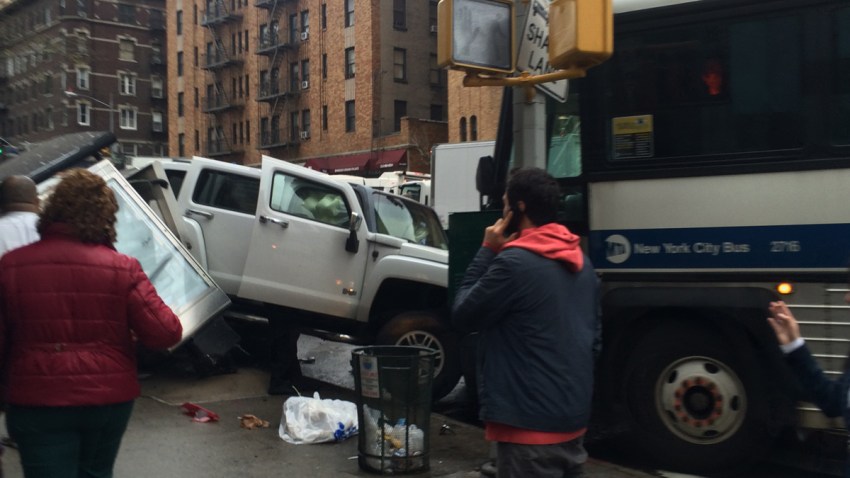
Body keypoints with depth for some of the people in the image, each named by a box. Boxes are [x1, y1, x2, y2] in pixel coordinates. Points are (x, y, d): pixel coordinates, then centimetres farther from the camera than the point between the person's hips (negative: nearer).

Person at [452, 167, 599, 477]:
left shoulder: (514, 262, -19)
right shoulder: (581, 263, 9)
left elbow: (463, 315, -9)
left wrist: (486, 252, -4)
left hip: (530, 423, -8)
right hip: (573, 417, 9)